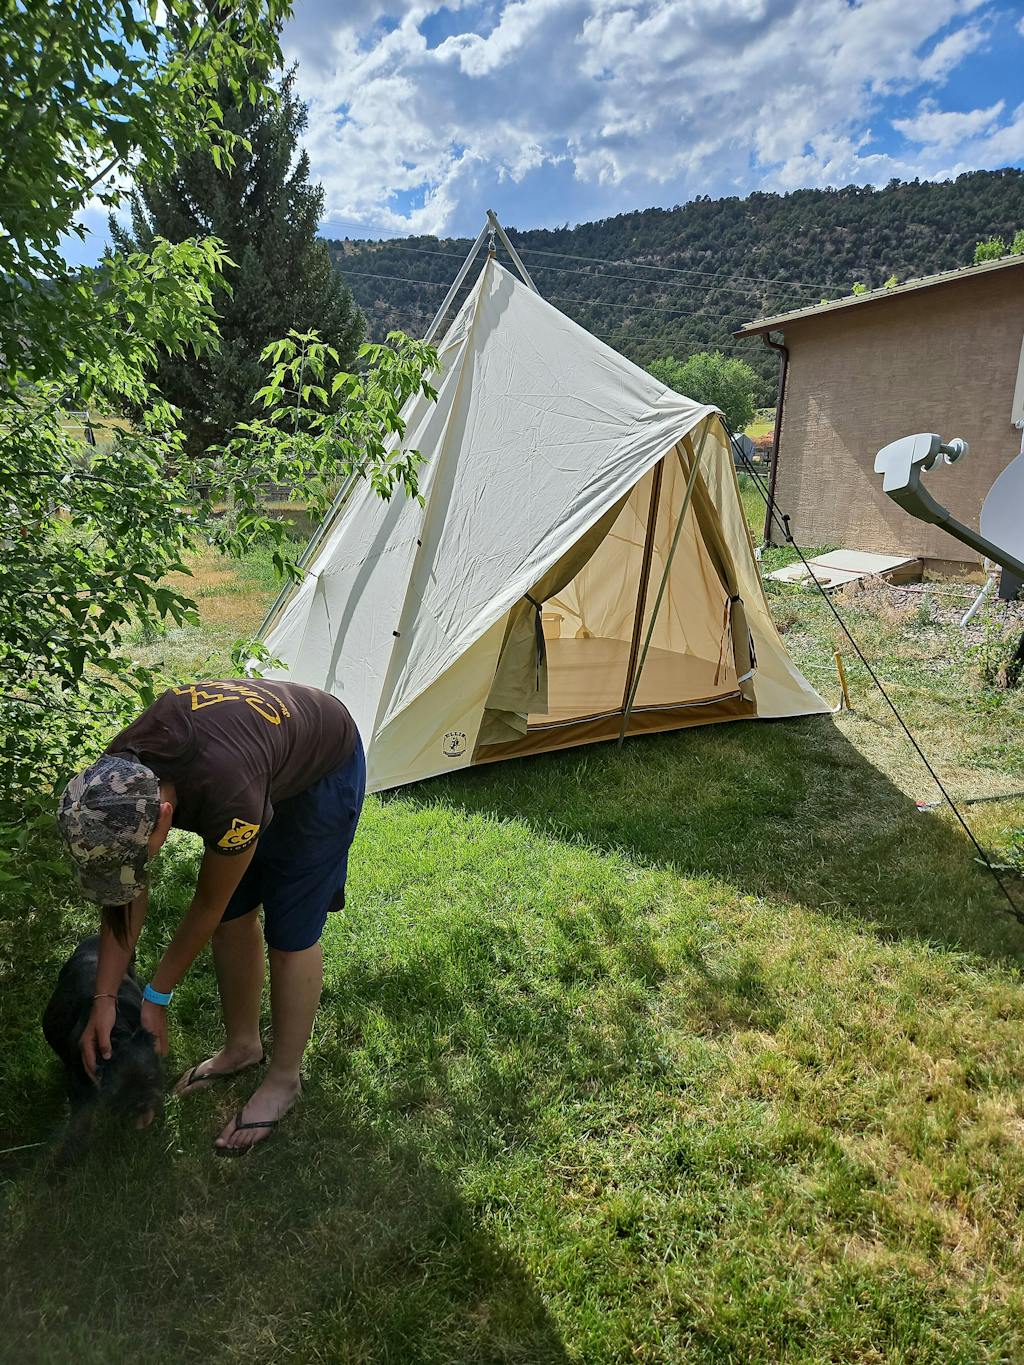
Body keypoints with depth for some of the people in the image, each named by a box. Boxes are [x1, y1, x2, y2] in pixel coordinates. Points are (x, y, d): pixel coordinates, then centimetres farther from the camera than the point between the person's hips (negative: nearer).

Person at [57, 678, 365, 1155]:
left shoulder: (229, 798, -44)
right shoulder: (117, 777, -24)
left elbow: (206, 908, -23)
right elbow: (129, 898, -8)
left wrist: (156, 997, -9)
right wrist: (103, 999, -6)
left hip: (323, 768, -6)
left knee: (289, 934, -2)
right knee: (233, 917, 10)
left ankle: (283, 1080, 18)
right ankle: (242, 1046, 33)